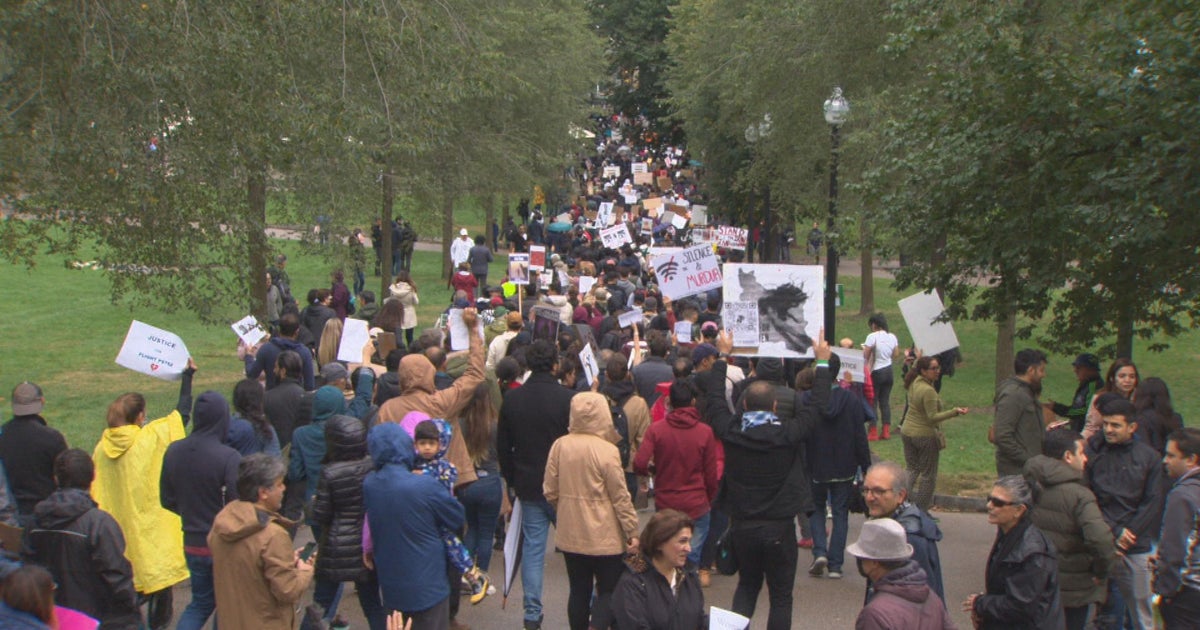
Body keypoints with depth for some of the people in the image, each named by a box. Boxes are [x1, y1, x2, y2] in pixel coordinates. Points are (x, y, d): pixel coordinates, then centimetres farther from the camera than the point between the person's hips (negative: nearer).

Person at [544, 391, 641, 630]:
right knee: (609, 592, 6)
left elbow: (549, 492, 4)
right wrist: (632, 532, -2)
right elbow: (620, 497, -11)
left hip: (570, 535, 4)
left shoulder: (560, 445, -4)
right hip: (604, 537, -4)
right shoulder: (607, 450, -16)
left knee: (579, 591, 15)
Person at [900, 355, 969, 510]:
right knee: (928, 475, 5)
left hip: (907, 432, 8)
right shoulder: (928, 390, -24)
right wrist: (955, 411, -25)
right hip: (925, 435, -8)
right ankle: (921, 511, 6)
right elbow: (932, 417, -24)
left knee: (912, 470, 15)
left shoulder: (914, 382, -1)